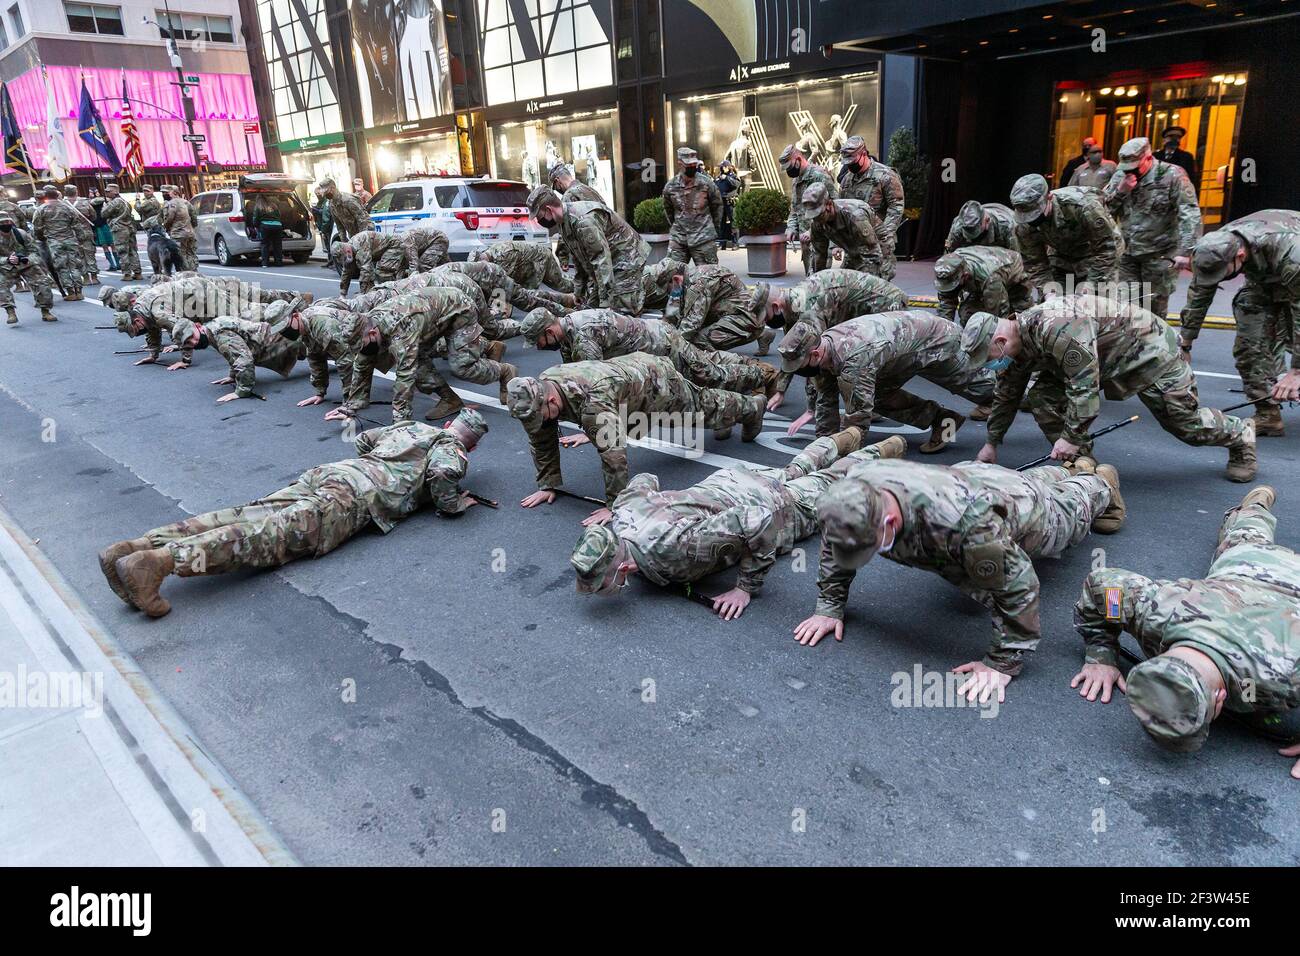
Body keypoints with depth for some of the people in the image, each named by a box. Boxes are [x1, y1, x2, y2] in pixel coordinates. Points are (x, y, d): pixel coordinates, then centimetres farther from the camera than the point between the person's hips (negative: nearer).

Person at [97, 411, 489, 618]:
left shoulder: (412, 426, 34)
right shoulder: (453, 451, 12)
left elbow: (363, 439, 41)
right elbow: (443, 474, -12)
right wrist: (456, 502, 8)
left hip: (326, 472, 7)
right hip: (356, 497, -7)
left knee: (247, 517, -7)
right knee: (273, 537, -22)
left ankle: (131, 548, -21)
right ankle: (158, 561, -40)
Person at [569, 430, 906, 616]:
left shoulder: (673, 549, -48)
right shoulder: (624, 509, -26)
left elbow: (756, 522, -47)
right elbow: (644, 480, -3)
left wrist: (747, 588, -38)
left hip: (768, 507, -5)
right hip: (725, 482, 6)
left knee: (827, 484, 25)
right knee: (792, 471, 35)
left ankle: (880, 452, 51)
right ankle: (844, 439, 60)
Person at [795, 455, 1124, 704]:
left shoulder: (958, 519, -56)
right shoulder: (851, 494, -38)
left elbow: (1017, 586, -46)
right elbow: (833, 548, -16)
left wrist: (1003, 663, -40)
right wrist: (829, 606, -20)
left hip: (1020, 510, -5)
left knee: (1070, 507, 33)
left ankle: (1099, 483, 65)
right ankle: (1074, 469, 70)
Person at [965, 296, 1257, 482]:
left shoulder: (1055, 327, -40)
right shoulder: (1019, 341, -10)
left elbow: (1085, 387, -38)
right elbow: (1006, 395, 3)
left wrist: (1071, 437, -31)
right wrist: (992, 442, 6)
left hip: (1148, 349, -8)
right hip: (1108, 359, 8)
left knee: (1186, 423, 3)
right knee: (1043, 397, -10)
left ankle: (1240, 435, 35)